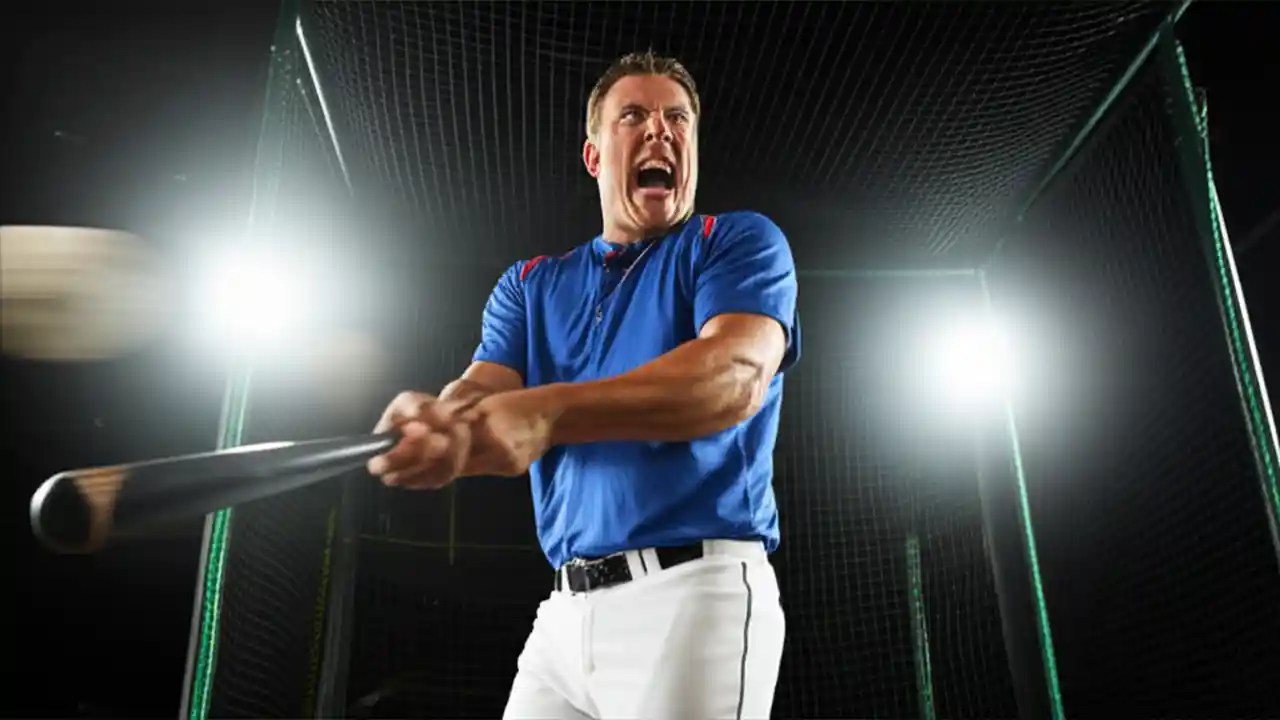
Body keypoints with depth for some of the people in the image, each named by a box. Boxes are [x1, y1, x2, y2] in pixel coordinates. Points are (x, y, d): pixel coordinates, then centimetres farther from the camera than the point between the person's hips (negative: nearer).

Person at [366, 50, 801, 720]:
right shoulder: (530, 285, 16)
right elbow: (482, 390, -1)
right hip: (565, 608, 5)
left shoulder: (740, 241, 2)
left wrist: (546, 413, -31)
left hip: (697, 590, -4)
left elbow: (736, 375, -17)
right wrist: (437, 426, -27)